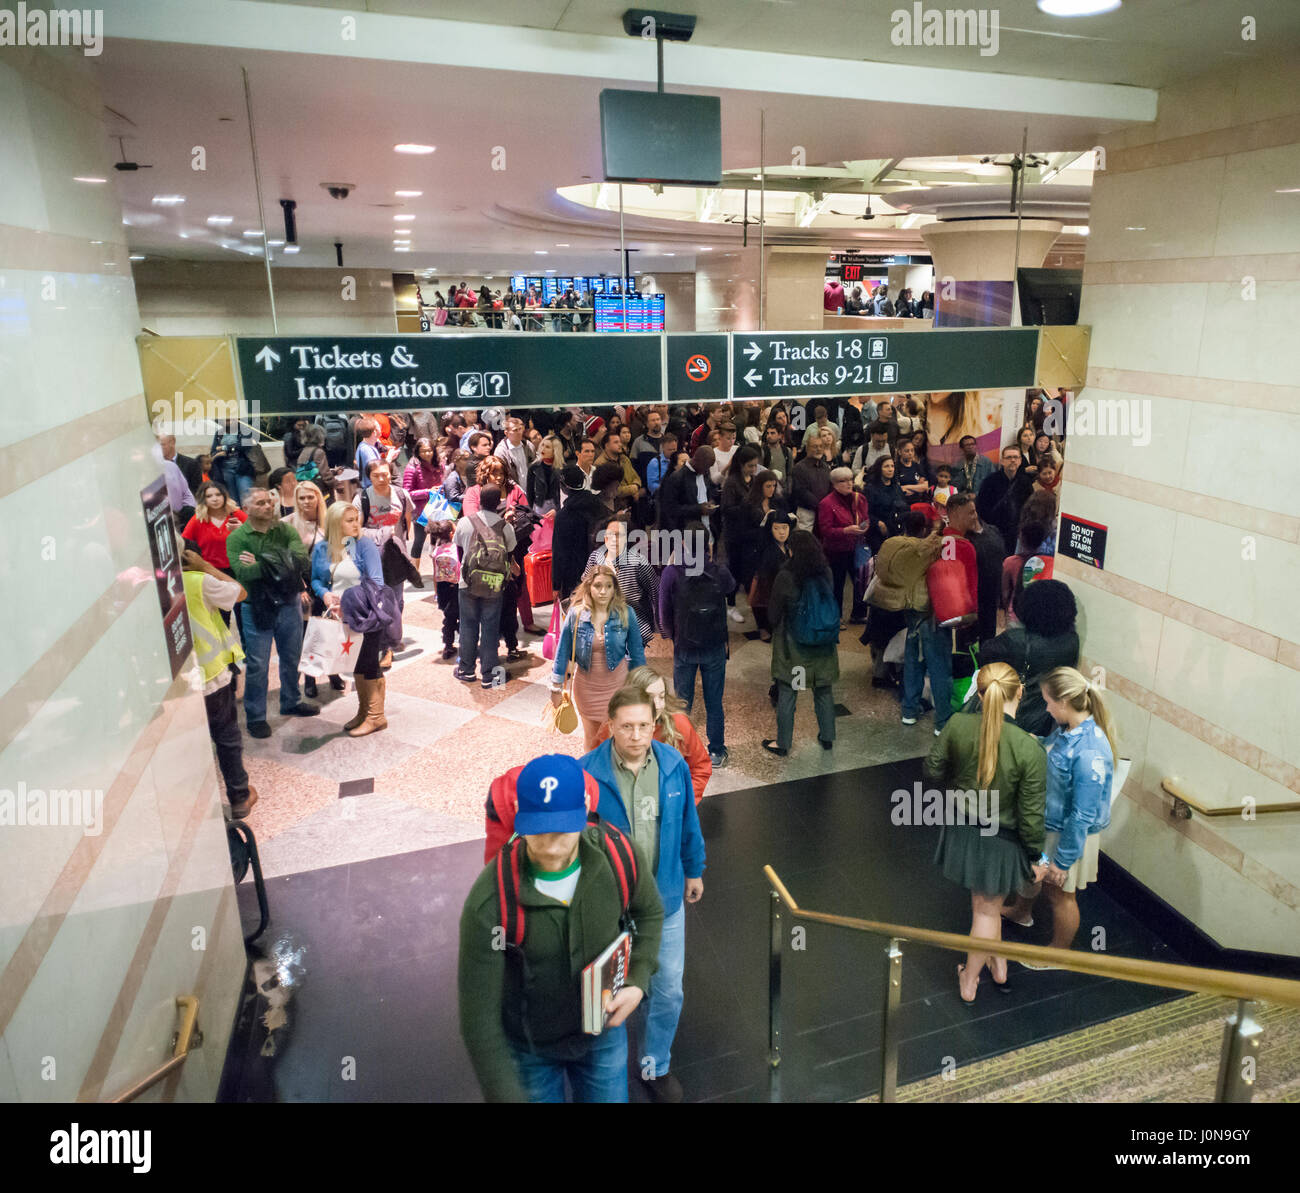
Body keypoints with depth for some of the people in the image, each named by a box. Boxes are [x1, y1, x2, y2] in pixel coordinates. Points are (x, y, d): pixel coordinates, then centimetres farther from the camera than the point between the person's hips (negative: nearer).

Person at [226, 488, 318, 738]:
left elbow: (301, 558, -17)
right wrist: (282, 565, -22)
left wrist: (262, 565, -23)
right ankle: (255, 717, 15)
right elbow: (241, 572, -23)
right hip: (257, 607, -4)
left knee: (292, 657, 18)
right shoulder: (237, 537, -9)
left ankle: (291, 702, 38)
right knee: (257, 664, 2)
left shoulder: (285, 530, 0)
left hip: (289, 602, 4)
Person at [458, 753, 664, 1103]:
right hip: (527, 1046, -2)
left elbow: (649, 913, -1)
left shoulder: (621, 853, -24)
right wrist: (506, 1096, -22)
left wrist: (638, 983, -12)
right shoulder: (489, 902, -32)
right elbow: (477, 1012, -23)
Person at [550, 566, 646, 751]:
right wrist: (556, 688, 4)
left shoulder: (625, 614, -9)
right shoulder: (576, 614, -8)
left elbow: (636, 652, 0)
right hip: (586, 685, 1)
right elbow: (563, 652, 1)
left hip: (617, 684, -1)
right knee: (591, 737, 13)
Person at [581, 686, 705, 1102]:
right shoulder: (587, 773, -22)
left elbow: (688, 822, 3)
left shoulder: (674, 765, -13)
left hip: (665, 897, 2)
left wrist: (694, 869, 13)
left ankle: (655, 1066, 42)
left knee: (668, 990, 14)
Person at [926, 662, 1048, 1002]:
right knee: (988, 909, 20)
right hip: (1000, 840, -3)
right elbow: (1031, 815, -19)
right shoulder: (1030, 750, -29)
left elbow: (933, 769, -5)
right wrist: (1036, 858, -3)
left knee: (986, 904, 30)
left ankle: (998, 966, 52)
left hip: (961, 829, 4)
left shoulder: (957, 725, -21)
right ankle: (969, 983, 40)